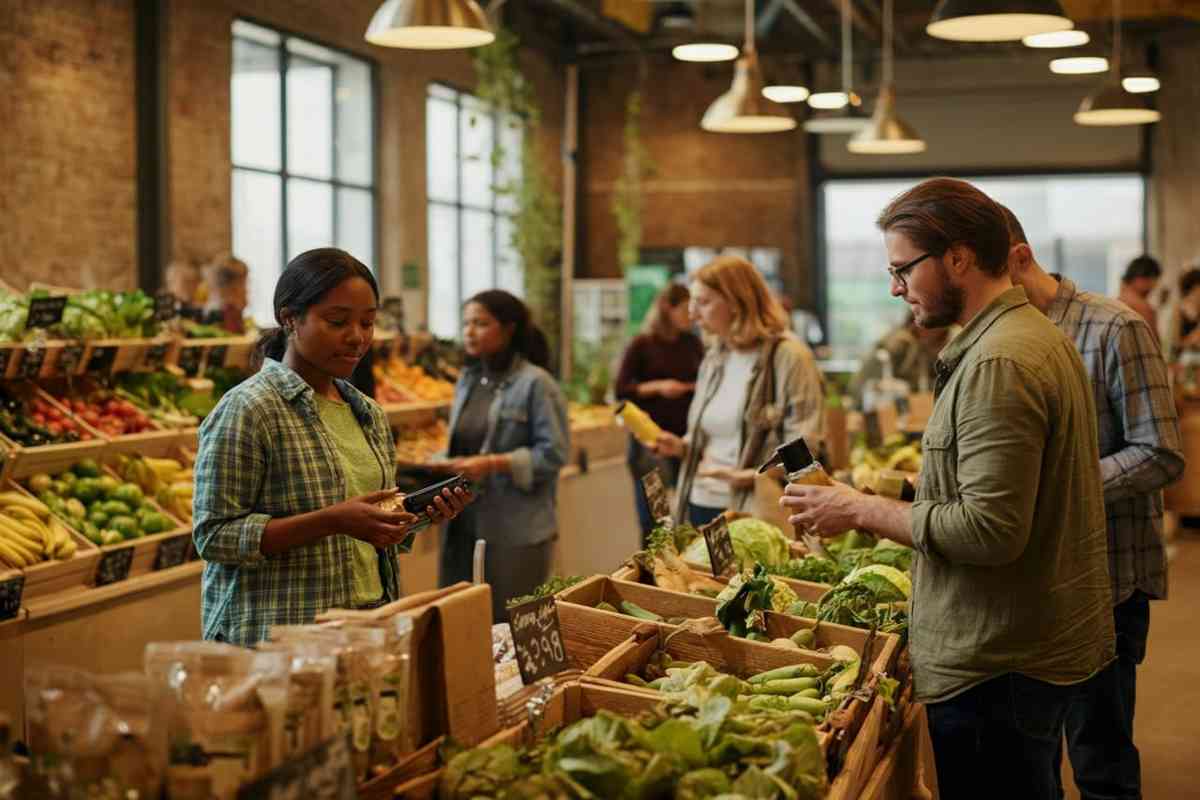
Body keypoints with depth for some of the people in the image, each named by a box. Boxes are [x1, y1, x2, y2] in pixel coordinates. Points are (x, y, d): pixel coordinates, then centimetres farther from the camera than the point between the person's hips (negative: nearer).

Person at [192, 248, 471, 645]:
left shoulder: (370, 415, 11)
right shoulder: (247, 409, -11)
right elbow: (215, 535, -15)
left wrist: (421, 515, -1)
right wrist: (333, 520, -24)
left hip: (371, 628, 6)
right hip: (277, 641, -6)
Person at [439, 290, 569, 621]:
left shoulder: (535, 383, -10)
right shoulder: (467, 380, 12)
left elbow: (555, 451, -14)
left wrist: (494, 464, -19)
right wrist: (441, 465, 0)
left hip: (517, 530, -6)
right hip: (465, 523, 7)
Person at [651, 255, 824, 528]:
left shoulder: (788, 356, -10)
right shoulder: (713, 359, 15)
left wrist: (750, 476, -26)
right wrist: (681, 447, 6)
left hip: (751, 510, -7)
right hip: (700, 505, 7)